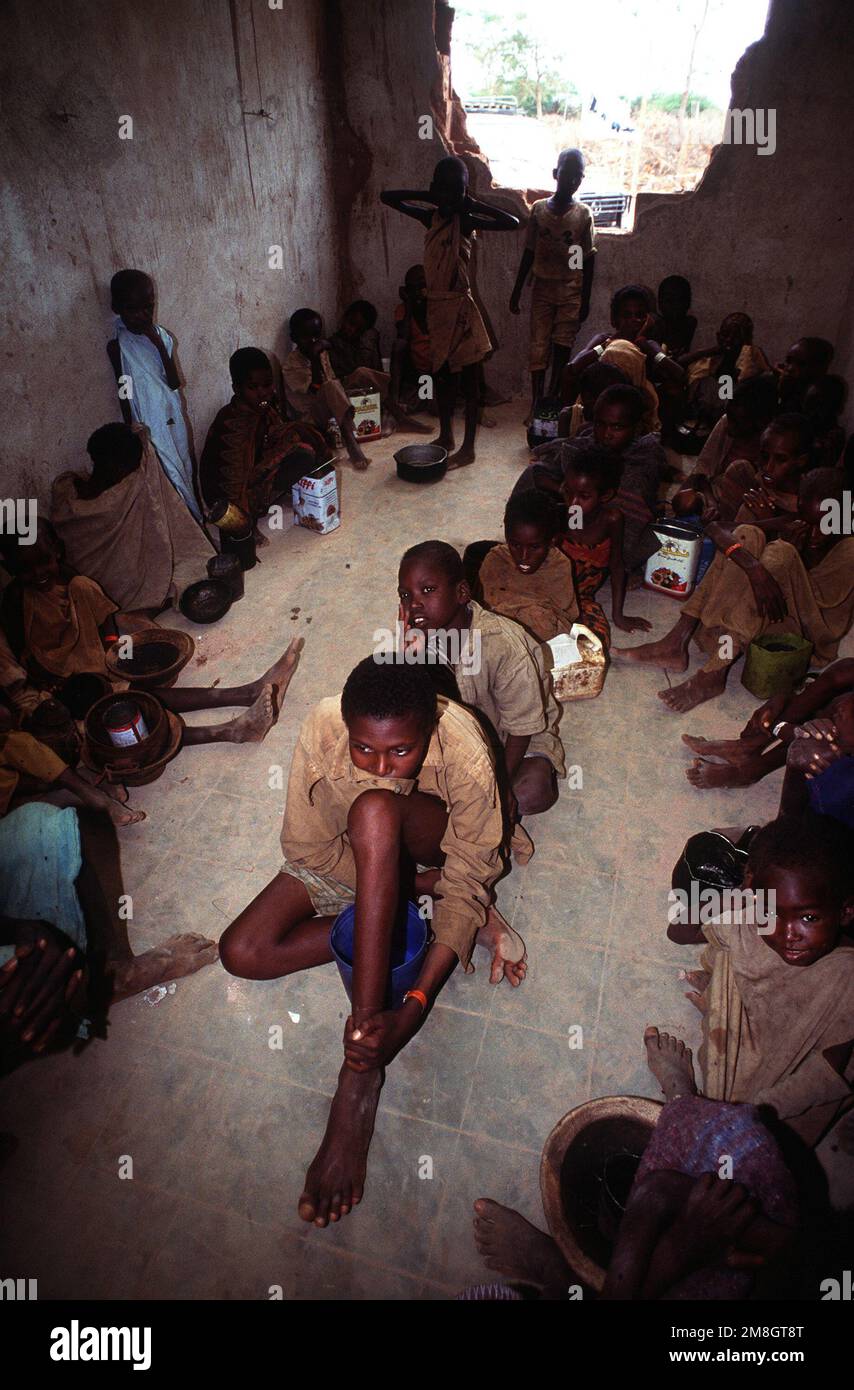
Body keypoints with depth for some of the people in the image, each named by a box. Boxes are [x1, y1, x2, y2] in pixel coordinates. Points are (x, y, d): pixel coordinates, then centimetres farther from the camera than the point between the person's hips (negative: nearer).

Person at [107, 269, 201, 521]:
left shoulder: (162, 337, 2)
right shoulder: (118, 346, -12)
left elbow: (174, 383, -1)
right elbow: (125, 395, -10)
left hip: (173, 421, 5)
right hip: (149, 425, -5)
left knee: (183, 472, 14)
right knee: (167, 481, 0)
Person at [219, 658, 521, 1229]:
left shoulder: (466, 753, -34)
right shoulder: (322, 727, -30)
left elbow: (468, 882, -29)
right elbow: (305, 845, -21)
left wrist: (413, 1010, -39)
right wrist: (431, 885, -25)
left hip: (429, 844, -2)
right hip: (346, 855, 3)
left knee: (374, 811, -41)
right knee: (242, 953, -17)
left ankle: (360, 1071, -36)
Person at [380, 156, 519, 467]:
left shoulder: (466, 222, -8)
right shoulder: (431, 217, 7)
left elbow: (513, 222, -20)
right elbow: (387, 197, 11)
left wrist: (475, 205, -15)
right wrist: (426, 195, 0)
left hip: (459, 307, -7)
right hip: (437, 305, 7)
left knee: (467, 378, 0)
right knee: (442, 373, 16)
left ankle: (467, 448, 5)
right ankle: (446, 436, 30)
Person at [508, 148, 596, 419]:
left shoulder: (584, 214, -2)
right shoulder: (539, 208, 1)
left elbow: (588, 259, 1)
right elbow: (529, 253, 6)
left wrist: (586, 300, -3)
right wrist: (516, 292, 5)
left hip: (571, 292, -1)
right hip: (542, 289, 1)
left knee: (562, 349, 1)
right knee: (538, 348, -3)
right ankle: (536, 405, 0)